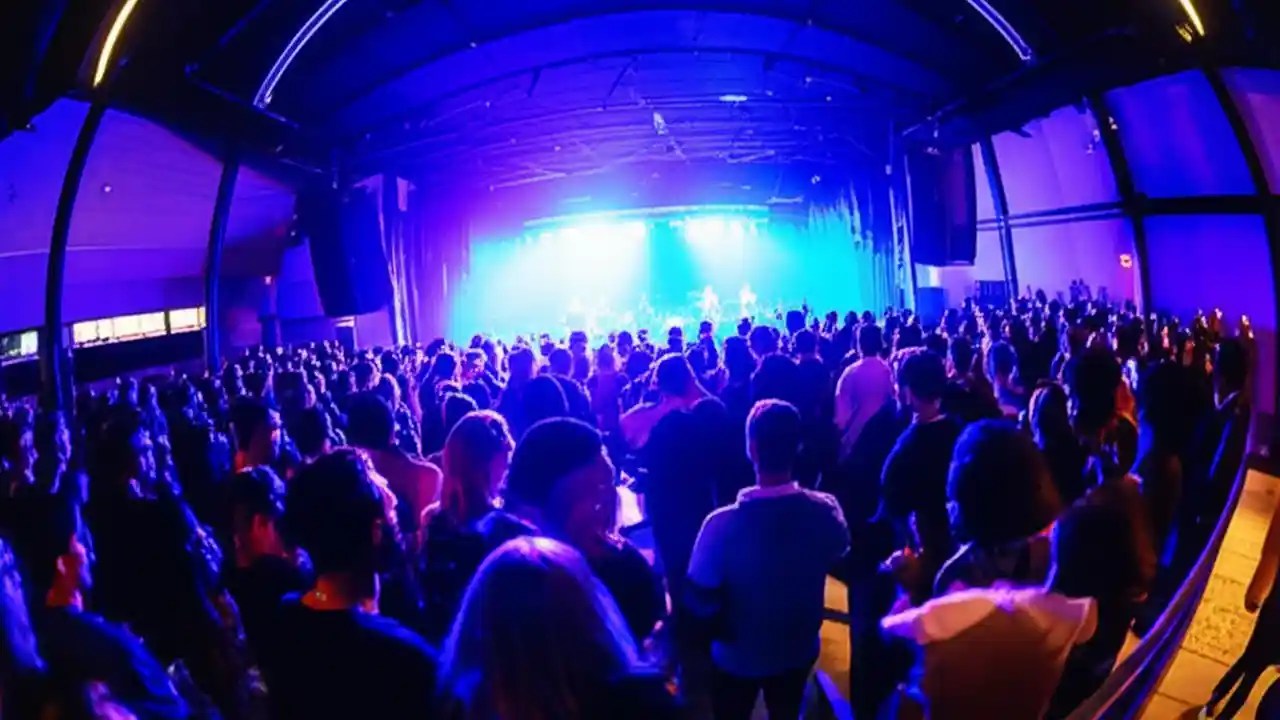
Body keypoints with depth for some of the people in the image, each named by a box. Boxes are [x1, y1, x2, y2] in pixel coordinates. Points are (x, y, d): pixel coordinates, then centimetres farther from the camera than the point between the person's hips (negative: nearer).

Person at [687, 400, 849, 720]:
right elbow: (839, 561, -1)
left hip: (738, 656, -2)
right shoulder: (826, 511, -24)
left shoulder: (723, 525, -36)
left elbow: (700, 601, -21)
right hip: (799, 651, 3)